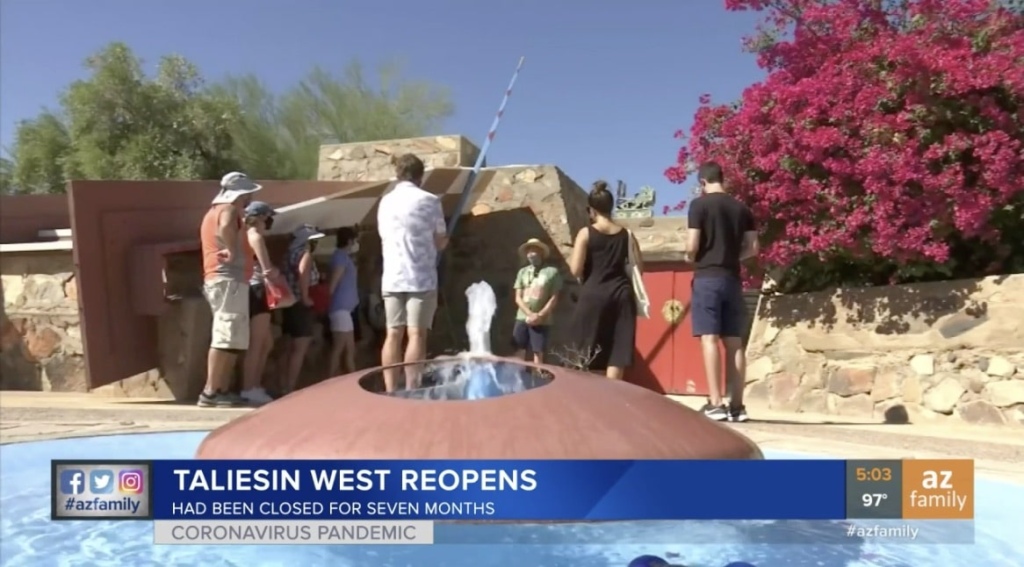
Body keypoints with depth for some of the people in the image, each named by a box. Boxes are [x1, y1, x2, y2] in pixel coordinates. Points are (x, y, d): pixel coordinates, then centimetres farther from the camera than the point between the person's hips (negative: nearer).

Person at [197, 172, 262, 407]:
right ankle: (210, 392, -14)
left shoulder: (214, 211, 26)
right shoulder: (229, 210, -7)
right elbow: (225, 228, -30)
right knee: (225, 339, -13)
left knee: (233, 340, 9)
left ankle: (223, 390, 9)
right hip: (229, 280, -10)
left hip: (221, 280, 10)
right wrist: (232, 251, -20)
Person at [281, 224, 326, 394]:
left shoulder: (293, 252, 18)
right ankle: (290, 389, -9)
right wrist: (305, 298, -21)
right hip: (301, 306, -9)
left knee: (293, 350, 15)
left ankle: (287, 387, 19)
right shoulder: (305, 254, -8)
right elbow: (303, 274, -27)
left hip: (291, 304, 9)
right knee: (299, 350, -8)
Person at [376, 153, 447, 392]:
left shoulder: (385, 202, 12)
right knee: (416, 335, -4)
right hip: (421, 278, -4)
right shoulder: (429, 200, -3)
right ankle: (411, 391, -6)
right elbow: (441, 242, 2)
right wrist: (443, 238, 22)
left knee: (393, 335, 5)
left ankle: (390, 391, 5)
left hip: (391, 278, 5)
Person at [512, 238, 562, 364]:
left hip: (542, 321, -3)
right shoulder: (522, 272, 8)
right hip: (522, 318, 3)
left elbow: (554, 299, -3)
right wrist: (530, 314, -10)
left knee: (538, 353, -3)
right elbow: (518, 298, 5)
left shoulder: (552, 272, -1)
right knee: (519, 351, 1)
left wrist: (540, 315, -13)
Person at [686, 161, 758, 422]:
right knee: (734, 342, 5)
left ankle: (715, 404, -12)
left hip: (707, 277, -5)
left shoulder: (699, 204, -4)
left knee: (709, 338, -8)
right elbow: (752, 248, 9)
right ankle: (737, 405, 6)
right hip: (733, 279, 5)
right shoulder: (741, 208, 12)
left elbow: (692, 246, -10)